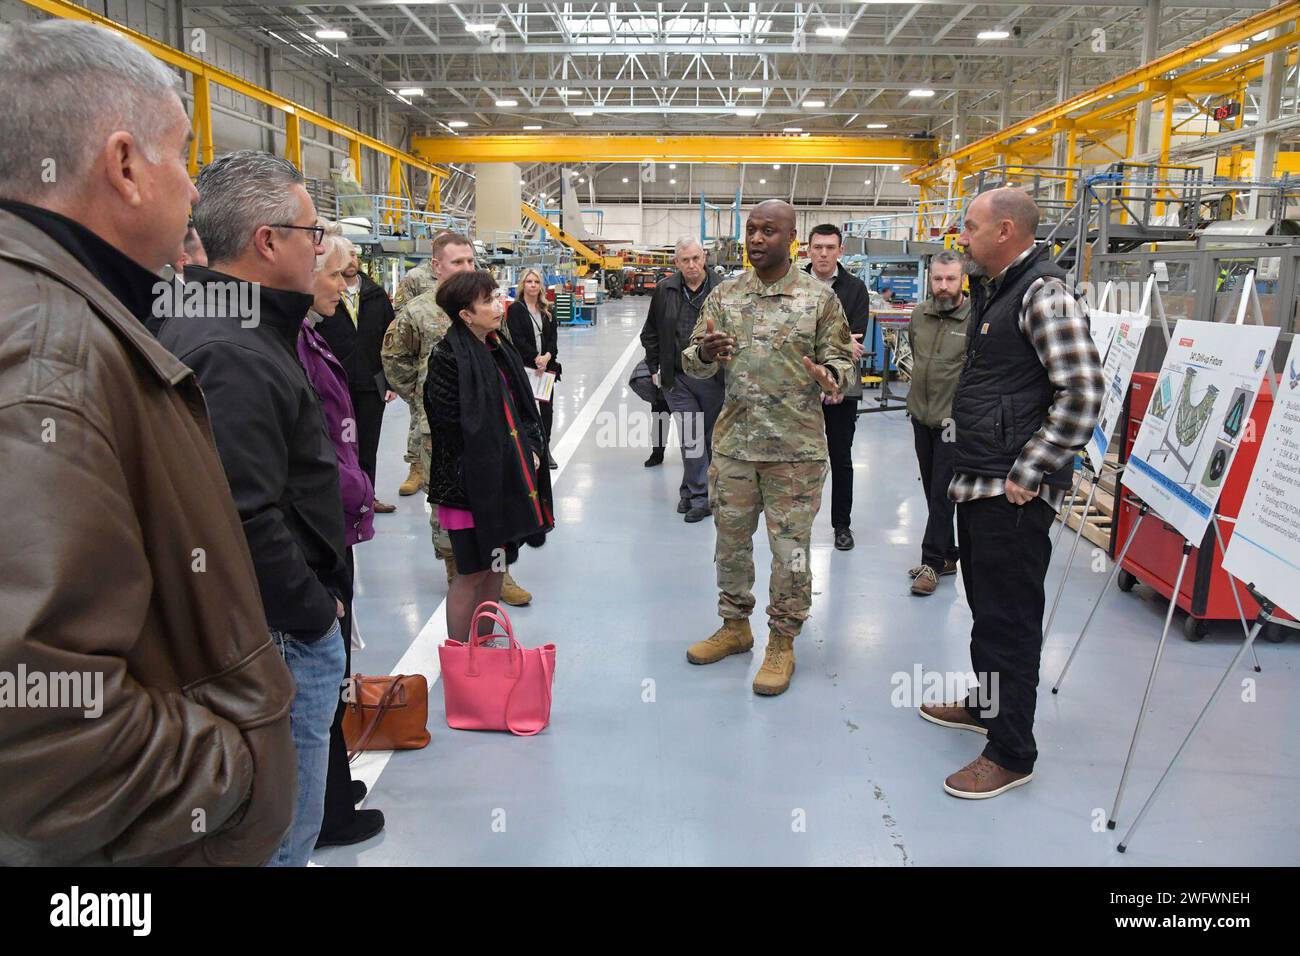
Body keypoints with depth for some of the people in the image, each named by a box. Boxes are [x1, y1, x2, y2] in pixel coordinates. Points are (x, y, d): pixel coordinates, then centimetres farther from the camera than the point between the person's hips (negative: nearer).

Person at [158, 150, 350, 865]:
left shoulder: (194, 324, 10)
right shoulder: (234, 354, -24)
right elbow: (247, 523, -29)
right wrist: (315, 613, -15)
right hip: (281, 631, -10)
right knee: (282, 835, 6)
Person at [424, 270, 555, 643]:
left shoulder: (501, 349, 11)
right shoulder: (448, 355, -14)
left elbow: (523, 407, 17)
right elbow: (450, 420, -19)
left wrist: (531, 449, 3)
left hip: (506, 475, 8)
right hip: (471, 480, -8)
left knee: (496, 568, 15)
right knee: (472, 571, 1)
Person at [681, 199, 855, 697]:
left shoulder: (819, 296, -1)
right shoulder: (724, 295, 6)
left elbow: (840, 356, 3)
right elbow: (691, 361, 7)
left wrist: (830, 376, -20)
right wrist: (705, 354, -17)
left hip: (797, 449, -3)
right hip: (733, 444, 3)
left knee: (791, 548, 4)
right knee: (731, 541, 14)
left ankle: (782, 642, 20)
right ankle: (735, 625, 33)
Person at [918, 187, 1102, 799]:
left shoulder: (1046, 295, -15)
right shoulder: (994, 292, 16)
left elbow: (1083, 395, -23)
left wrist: (1029, 474, -20)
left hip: (1013, 494, -10)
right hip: (978, 486, 10)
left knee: (1009, 617, -1)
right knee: (985, 603, 21)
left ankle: (1011, 752, 11)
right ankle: (986, 704, 39)